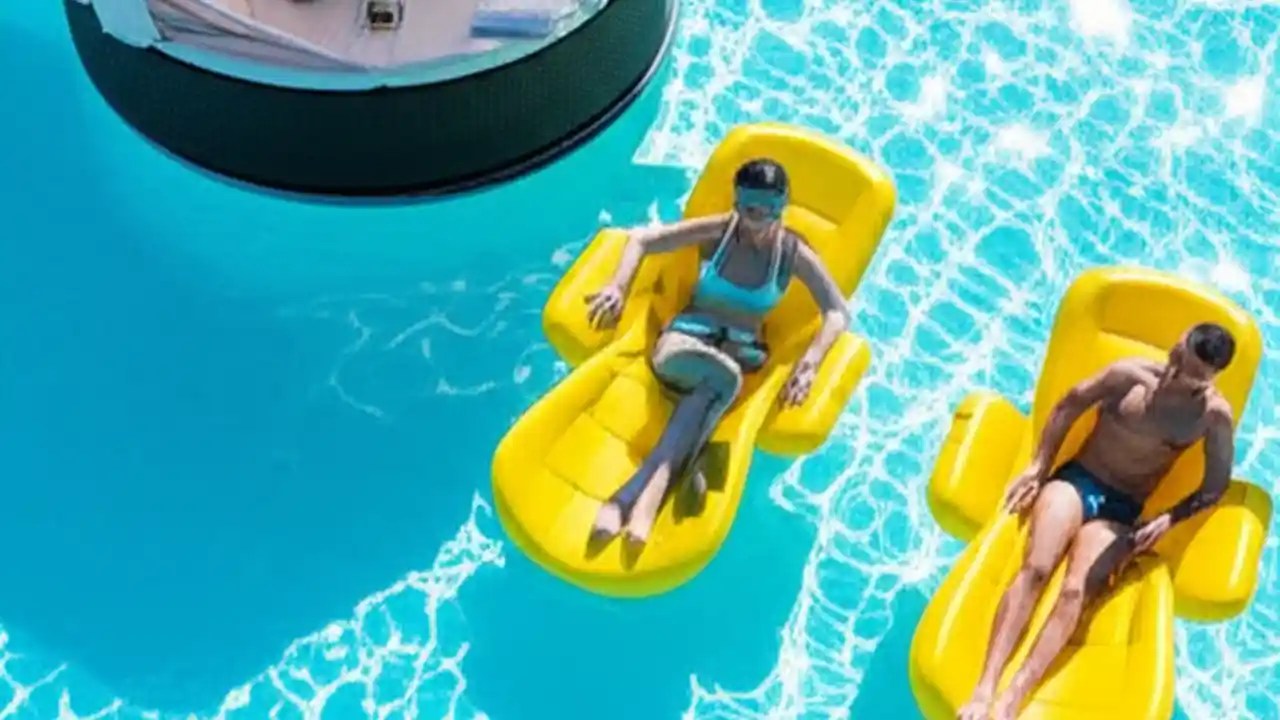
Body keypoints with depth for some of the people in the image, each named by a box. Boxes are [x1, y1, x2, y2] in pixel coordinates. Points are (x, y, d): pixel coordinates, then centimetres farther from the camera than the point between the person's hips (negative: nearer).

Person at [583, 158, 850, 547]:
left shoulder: (793, 252, 0)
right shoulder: (716, 231, 1)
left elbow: (838, 313, -5)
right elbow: (640, 239, 3)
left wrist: (810, 362, -23)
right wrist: (618, 286, -16)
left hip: (742, 354, 0)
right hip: (685, 342, 0)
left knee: (717, 386, -40)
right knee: (724, 377, -40)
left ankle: (630, 494, -47)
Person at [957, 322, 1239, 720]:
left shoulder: (1214, 414, -8)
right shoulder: (1130, 374, -5)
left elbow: (1215, 486, 0)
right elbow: (1069, 405, 7)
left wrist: (1169, 519, -14)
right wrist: (1038, 465, 3)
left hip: (1120, 510, 0)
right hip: (1076, 480, 0)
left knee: (1076, 592, -26)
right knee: (1035, 567, -26)